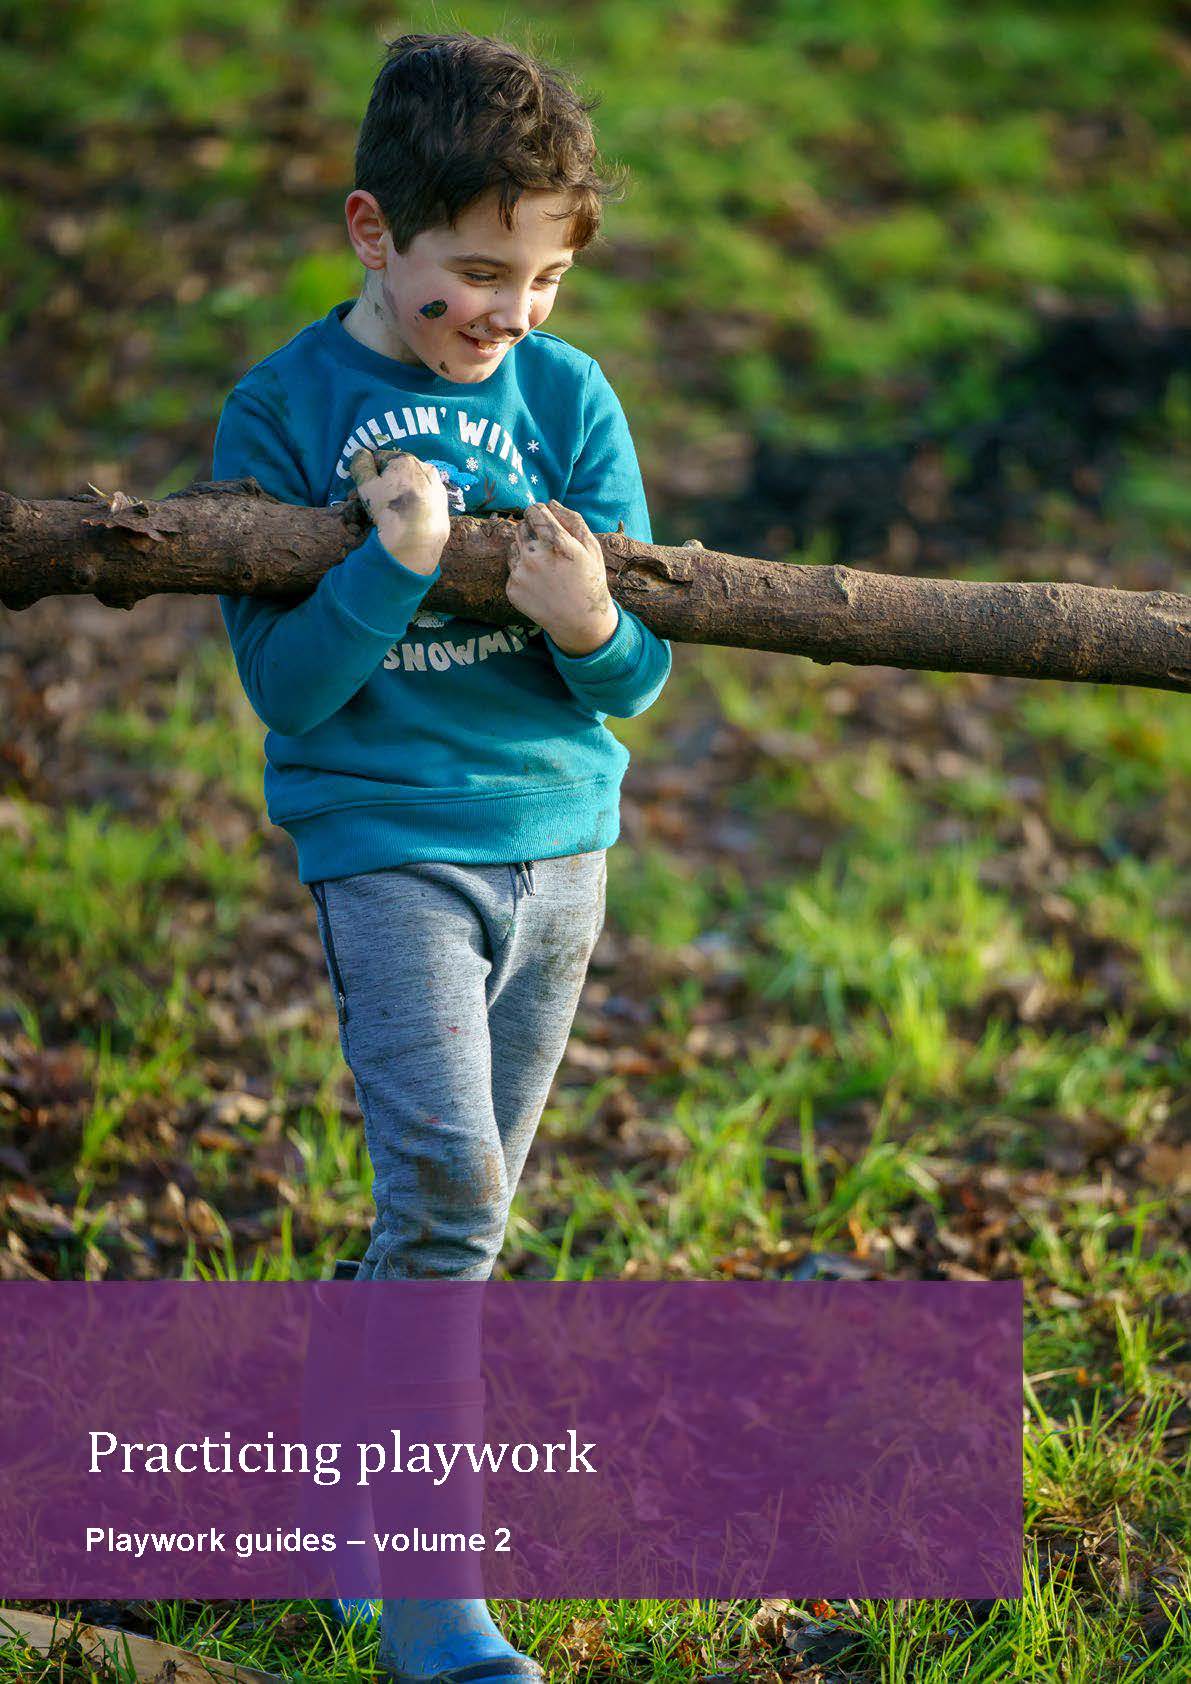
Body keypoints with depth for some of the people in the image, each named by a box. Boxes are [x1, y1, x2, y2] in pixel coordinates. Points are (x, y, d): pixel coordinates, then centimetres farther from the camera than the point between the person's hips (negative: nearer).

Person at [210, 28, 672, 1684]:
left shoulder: (570, 398, 0)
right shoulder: (282, 409, -8)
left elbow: (637, 677, -1)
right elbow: (287, 685, -12)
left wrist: (592, 625, -23)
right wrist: (399, 560, -25)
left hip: (560, 836, 4)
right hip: (384, 838, -4)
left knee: (463, 1213, 13)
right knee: (444, 1190, -17)